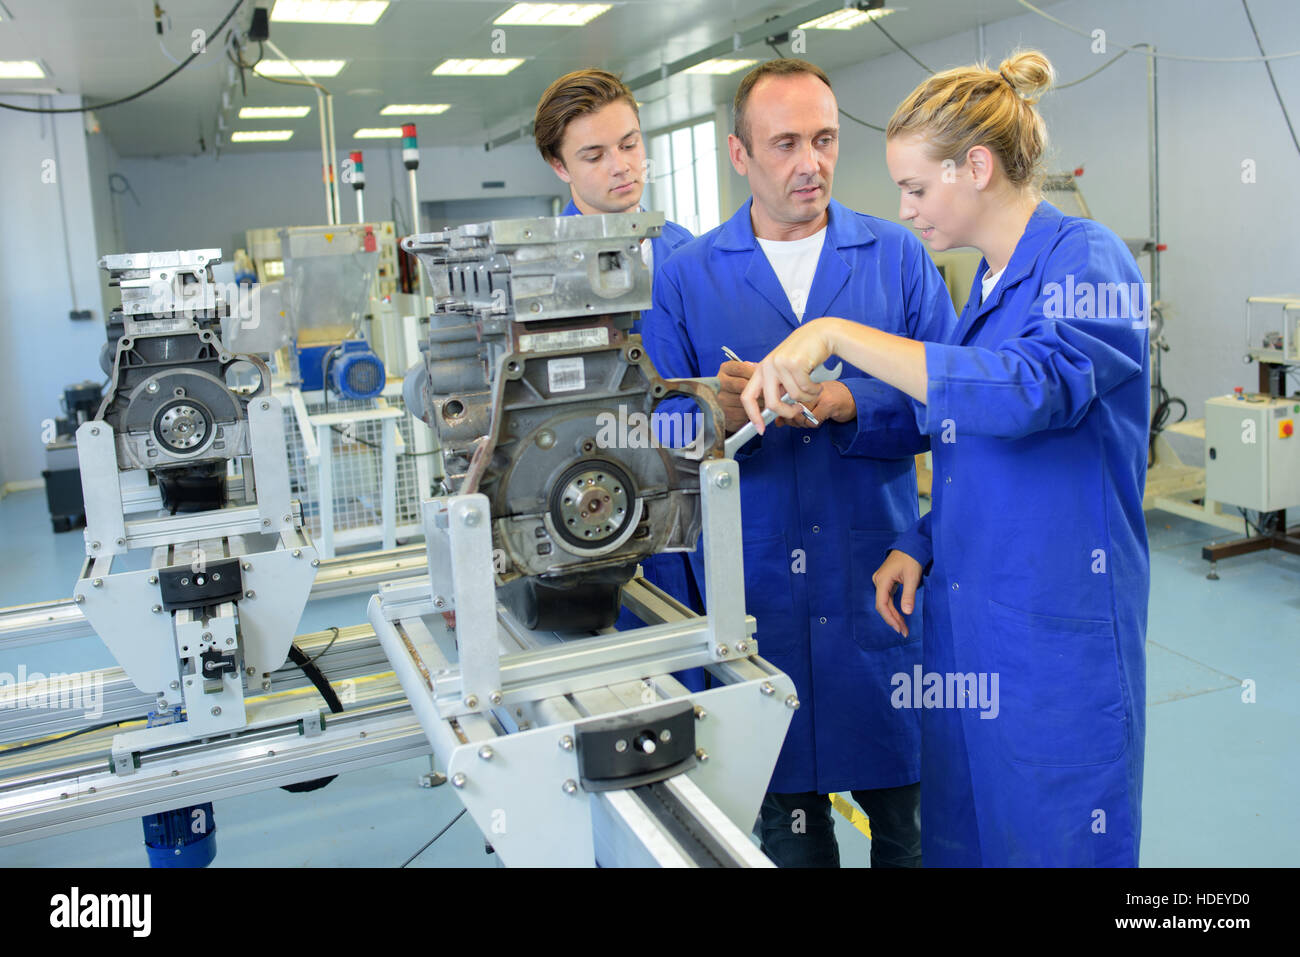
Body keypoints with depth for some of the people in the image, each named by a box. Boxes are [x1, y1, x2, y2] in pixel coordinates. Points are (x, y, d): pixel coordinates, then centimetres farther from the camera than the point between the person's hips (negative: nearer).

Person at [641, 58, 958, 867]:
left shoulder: (899, 256, 3)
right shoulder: (687, 276, 3)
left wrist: (845, 403, -19)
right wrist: (719, 412, -22)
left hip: (880, 578, 0)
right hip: (756, 582, 0)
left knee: (905, 803, 12)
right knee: (782, 815, 14)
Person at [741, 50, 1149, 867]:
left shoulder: (1085, 260, -14)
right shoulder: (991, 280, 12)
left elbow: (1026, 389, -33)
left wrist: (836, 335, -31)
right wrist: (920, 546, 8)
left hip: (1057, 625, -8)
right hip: (964, 615, 8)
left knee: (1052, 836, 7)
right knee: (958, 828, 17)